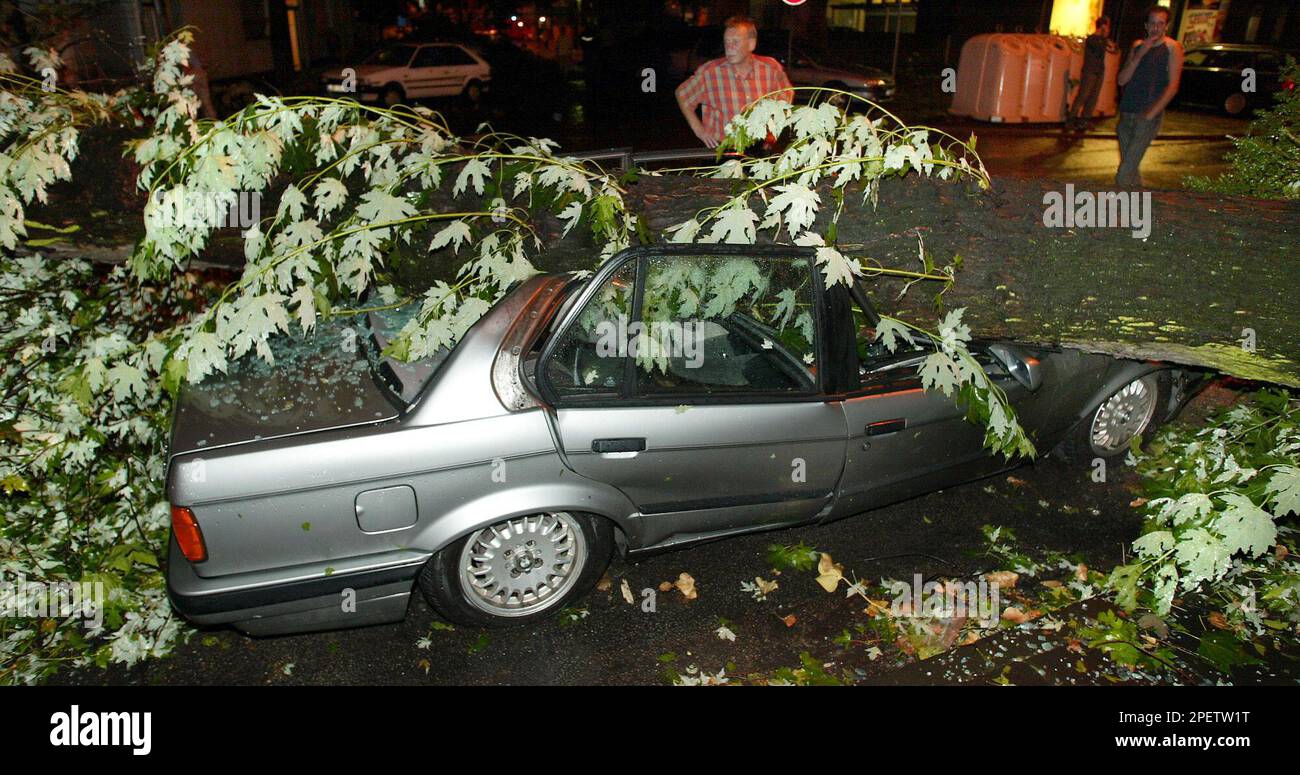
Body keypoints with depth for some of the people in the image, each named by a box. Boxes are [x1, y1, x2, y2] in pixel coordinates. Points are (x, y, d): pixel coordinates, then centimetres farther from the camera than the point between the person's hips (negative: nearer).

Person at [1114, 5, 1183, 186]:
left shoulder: (1173, 48, -2)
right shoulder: (1137, 45, 14)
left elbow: (1172, 86, -8)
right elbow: (1122, 80, 6)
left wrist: (1151, 114, -18)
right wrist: (1139, 55, -7)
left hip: (1148, 117, -6)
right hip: (1126, 114, 6)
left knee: (1124, 174, -16)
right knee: (1131, 168, 11)